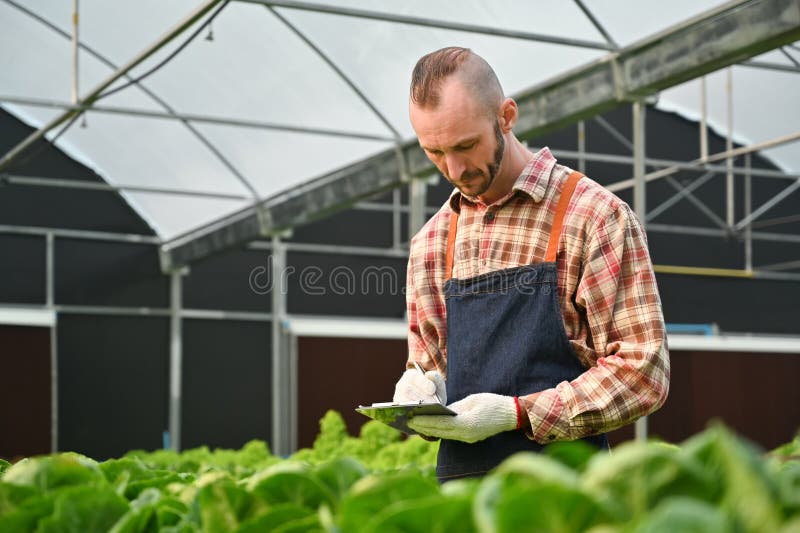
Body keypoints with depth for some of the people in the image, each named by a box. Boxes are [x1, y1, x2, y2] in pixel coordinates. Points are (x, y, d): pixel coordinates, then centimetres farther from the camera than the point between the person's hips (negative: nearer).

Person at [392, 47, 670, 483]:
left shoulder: (597, 216, -3)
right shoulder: (431, 241, 15)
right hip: (458, 477, 6)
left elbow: (643, 370, -7)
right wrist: (420, 388, 0)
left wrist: (517, 413, -15)